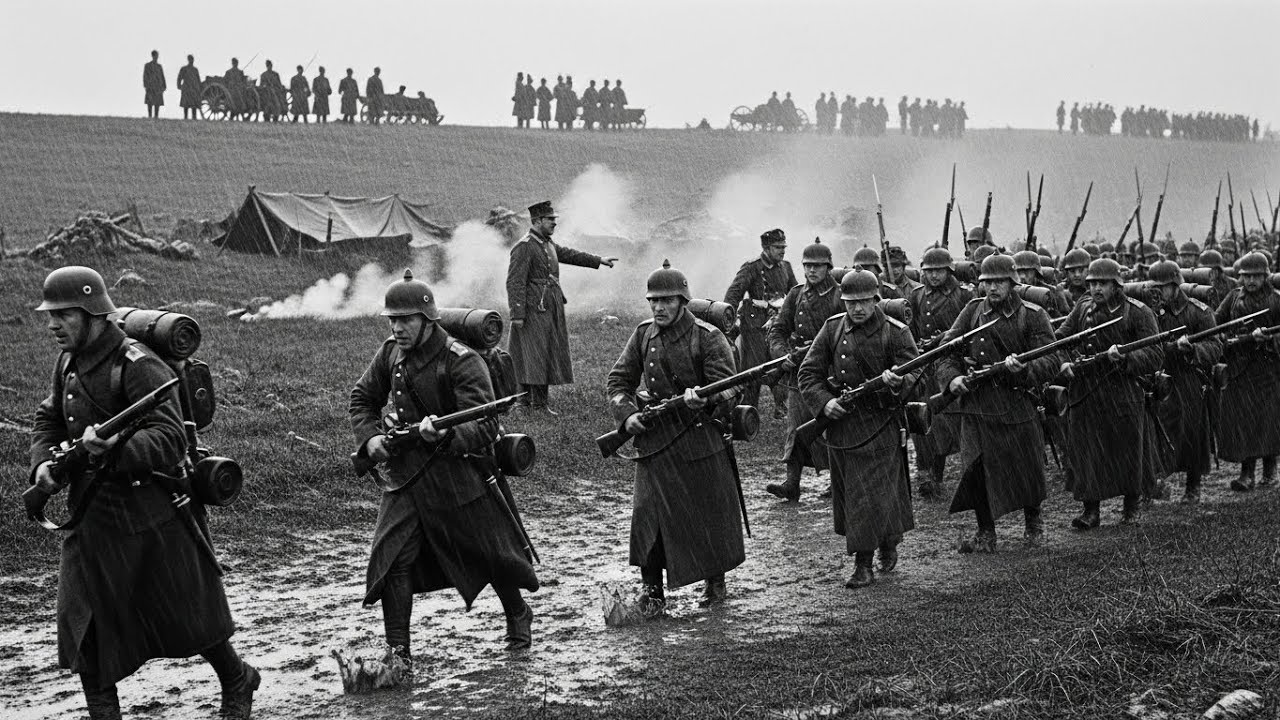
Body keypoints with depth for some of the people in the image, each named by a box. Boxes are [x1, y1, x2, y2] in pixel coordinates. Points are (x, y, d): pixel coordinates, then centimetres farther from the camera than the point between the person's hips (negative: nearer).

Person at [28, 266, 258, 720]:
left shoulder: (137, 366, -19)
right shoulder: (69, 363, 6)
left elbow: (169, 440, -26)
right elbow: (49, 421, 18)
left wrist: (114, 448, -41)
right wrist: (43, 463, -1)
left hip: (150, 518, -6)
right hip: (91, 518, 7)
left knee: (187, 617, 10)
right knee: (82, 626, 1)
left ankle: (238, 684, 34)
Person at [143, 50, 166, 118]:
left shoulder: (160, 66, 16)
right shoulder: (147, 65, 2)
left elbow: (162, 77, 16)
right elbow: (145, 76, -3)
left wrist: (164, 87, 7)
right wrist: (145, 86, -13)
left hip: (158, 87, 4)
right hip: (150, 86, -4)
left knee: (158, 103, -1)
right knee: (150, 102, -9)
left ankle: (156, 117, 1)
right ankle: (150, 117, -10)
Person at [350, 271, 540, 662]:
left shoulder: (462, 362, -18)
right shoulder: (390, 353, 1)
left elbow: (484, 428, -25)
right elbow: (363, 398, 18)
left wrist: (444, 435, -44)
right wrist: (370, 436, -2)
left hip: (459, 473, -4)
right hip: (405, 475, 4)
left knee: (491, 555, 12)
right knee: (391, 559, -11)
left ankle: (518, 617, 41)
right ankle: (398, 652, -5)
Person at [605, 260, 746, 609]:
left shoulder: (707, 337, -8)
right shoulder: (643, 335, 6)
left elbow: (728, 389, -13)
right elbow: (619, 380, 11)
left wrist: (704, 399, -34)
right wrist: (627, 413, -8)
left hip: (701, 439, -3)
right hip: (654, 437, 3)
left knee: (710, 512, 6)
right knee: (649, 512, -4)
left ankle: (716, 582, 26)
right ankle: (652, 589, 7)